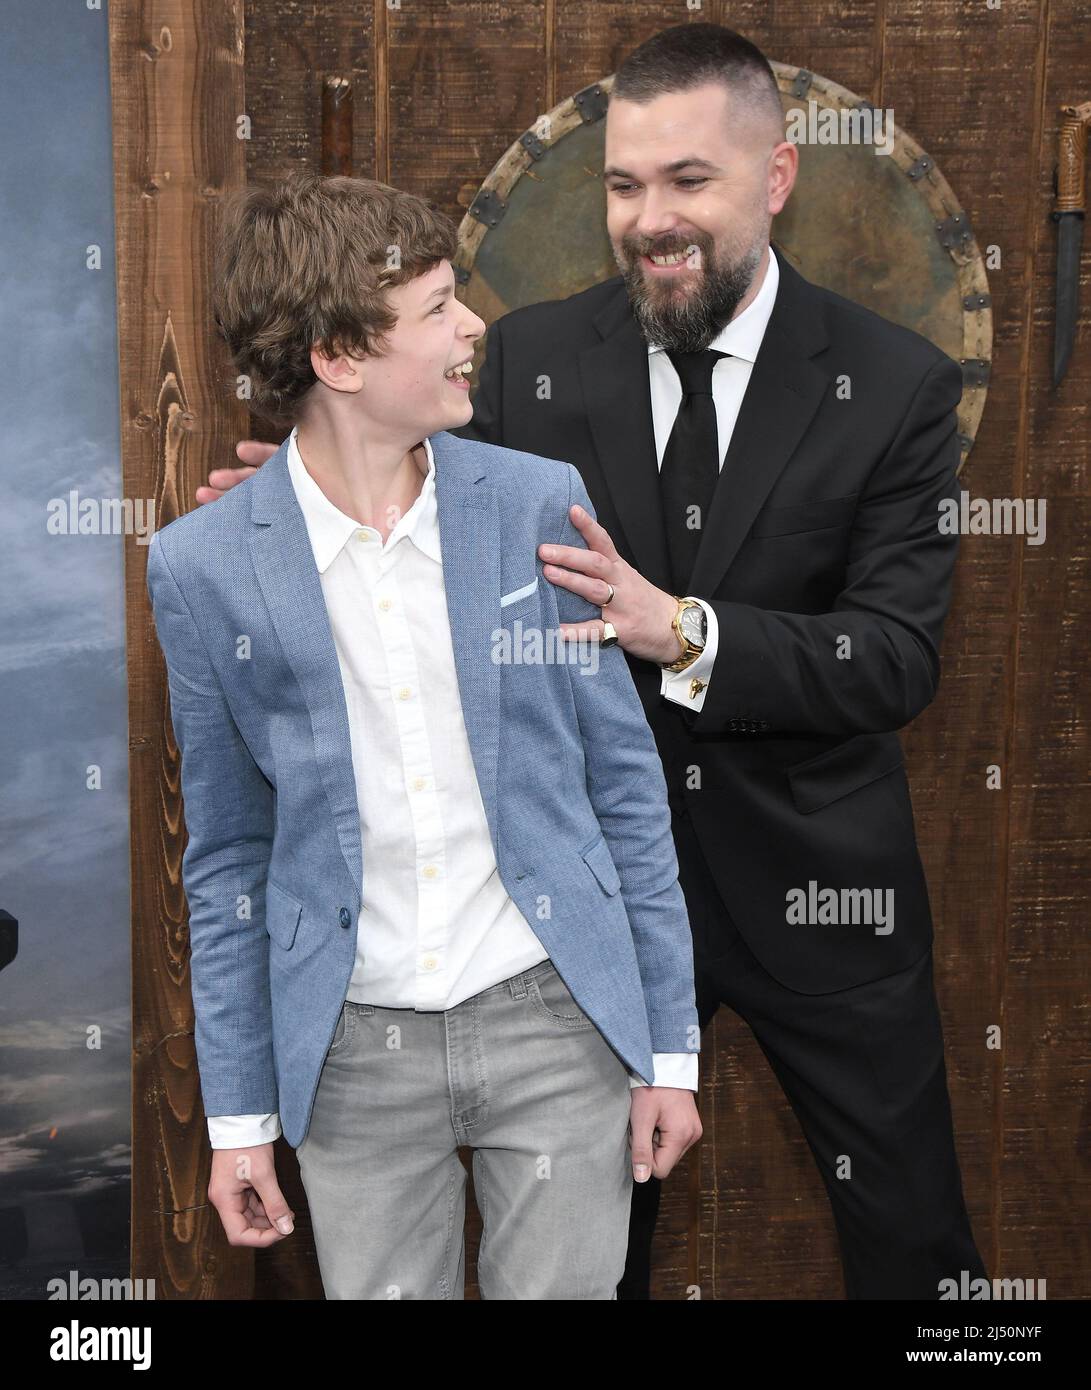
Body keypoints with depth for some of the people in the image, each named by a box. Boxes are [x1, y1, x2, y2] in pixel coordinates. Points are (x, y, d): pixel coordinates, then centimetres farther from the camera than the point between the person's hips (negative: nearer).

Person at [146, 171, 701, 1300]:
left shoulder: (539, 504, -4)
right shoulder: (204, 567, -6)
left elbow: (623, 784, 2)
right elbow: (229, 856, 3)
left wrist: (671, 1046, 2)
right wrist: (239, 1113, 4)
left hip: (555, 1020, 1)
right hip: (354, 1053, 0)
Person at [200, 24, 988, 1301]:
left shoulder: (898, 388, -11)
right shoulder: (532, 356, -6)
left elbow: (900, 661, -16)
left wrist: (682, 629, -31)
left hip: (817, 887, -1)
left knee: (911, 1237, 17)